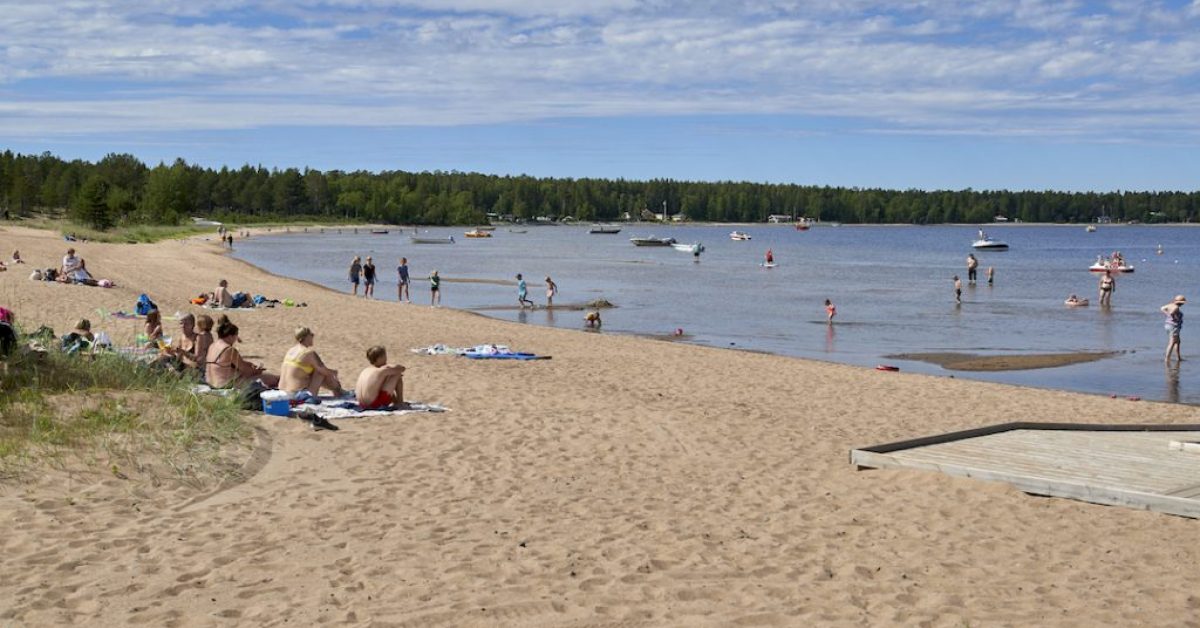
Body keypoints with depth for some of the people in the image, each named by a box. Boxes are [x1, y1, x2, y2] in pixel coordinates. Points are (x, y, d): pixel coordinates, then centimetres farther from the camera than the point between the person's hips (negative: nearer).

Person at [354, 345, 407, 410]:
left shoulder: (365, 371, 12)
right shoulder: (383, 370, -9)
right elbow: (402, 368, 3)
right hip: (376, 404, -8)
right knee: (398, 375, 1)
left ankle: (396, 401, 34)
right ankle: (400, 403, 9)